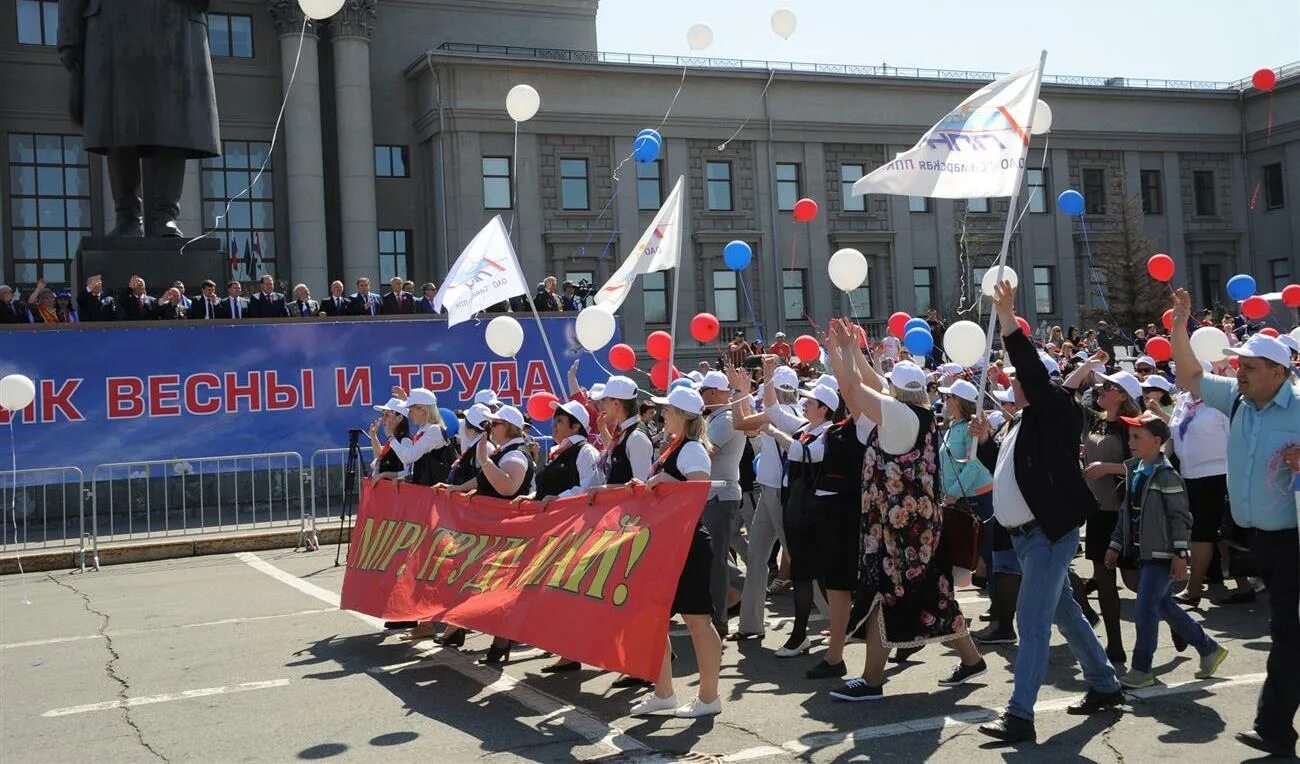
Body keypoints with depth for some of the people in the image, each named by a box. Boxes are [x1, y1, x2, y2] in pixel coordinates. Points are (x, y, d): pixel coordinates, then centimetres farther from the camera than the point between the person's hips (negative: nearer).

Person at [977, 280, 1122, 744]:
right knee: (1063, 612, 20)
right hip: (1024, 532, 10)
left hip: (1049, 531, -10)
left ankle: (1020, 715, -13)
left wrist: (1008, 320, -27)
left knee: (1032, 619, -13)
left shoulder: (1057, 410, -9)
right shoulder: (1024, 422, 16)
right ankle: (1105, 685, 36)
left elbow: (1035, 374, -25)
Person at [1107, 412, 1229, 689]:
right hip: (1142, 552, 9)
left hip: (1161, 554, -9)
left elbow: (1180, 516, -14)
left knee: (1146, 609, -7)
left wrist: (1180, 555, -16)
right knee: (1164, 606, 15)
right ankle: (1208, 649, 30)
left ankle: (1141, 670, 1)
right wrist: (1116, 545, 16)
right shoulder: (1134, 471, 10)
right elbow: (1127, 512, 17)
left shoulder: (1166, 475, -14)